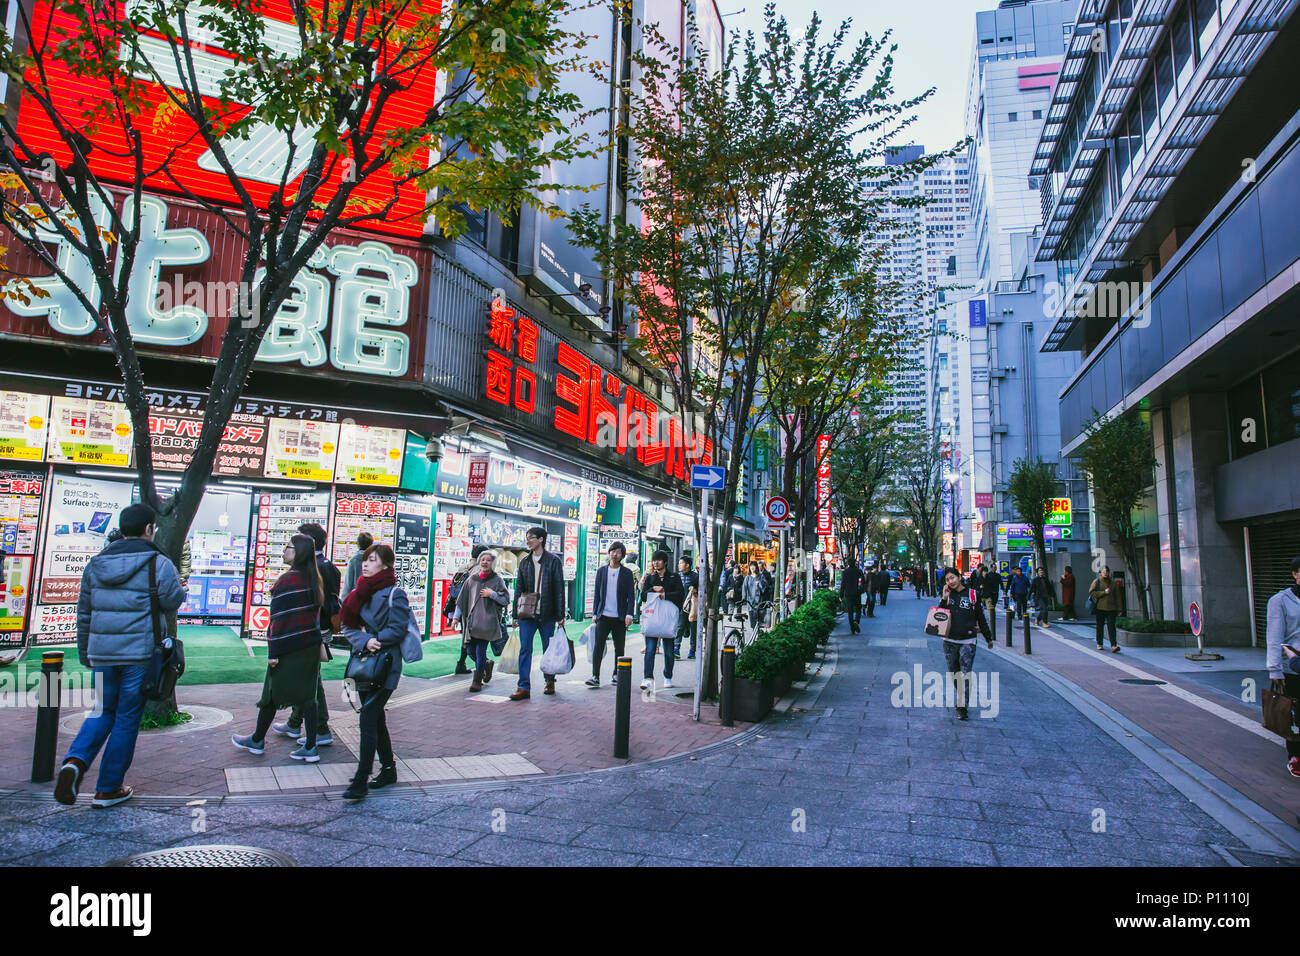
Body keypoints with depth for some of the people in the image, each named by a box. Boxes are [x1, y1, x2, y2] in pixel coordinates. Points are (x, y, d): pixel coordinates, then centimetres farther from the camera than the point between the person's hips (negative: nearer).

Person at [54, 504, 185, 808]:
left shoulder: (96, 563, 8)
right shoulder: (158, 564, -10)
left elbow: (83, 614, 14)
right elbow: (173, 602, -3)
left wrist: (84, 653, 24)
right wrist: (178, 584, 18)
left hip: (102, 653, 5)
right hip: (141, 653, -4)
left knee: (103, 711, 21)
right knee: (127, 718, 6)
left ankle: (75, 760, -5)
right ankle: (108, 789, 15)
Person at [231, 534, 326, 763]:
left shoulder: (288, 580, -17)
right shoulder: (314, 579, 7)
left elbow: (280, 617, -17)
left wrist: (273, 651, -14)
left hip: (289, 649, -7)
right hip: (310, 646, 7)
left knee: (272, 694, 11)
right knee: (307, 696, 9)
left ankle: (257, 740, 30)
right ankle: (310, 748, 10)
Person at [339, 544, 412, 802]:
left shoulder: (394, 594, -10)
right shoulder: (362, 592, 11)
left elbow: (397, 630, -15)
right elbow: (349, 626, 5)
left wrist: (374, 641, -11)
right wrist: (364, 642, -13)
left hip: (385, 666, -8)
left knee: (368, 720, -10)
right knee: (376, 719, 14)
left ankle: (360, 782, -6)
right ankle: (388, 769, 27)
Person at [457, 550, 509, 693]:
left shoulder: (497, 579, 2)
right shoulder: (472, 579, 11)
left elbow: (506, 600, 0)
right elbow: (462, 599, 15)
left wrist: (491, 594, -11)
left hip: (487, 620, -4)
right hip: (472, 620, 4)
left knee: (480, 650, -10)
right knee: (471, 651, 5)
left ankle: (477, 681, 0)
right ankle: (487, 665, 34)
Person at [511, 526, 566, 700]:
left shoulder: (554, 561, -2)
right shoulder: (524, 562, 10)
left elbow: (559, 588, -3)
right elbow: (519, 588, 12)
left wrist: (560, 615, -6)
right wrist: (516, 614, 7)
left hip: (547, 614, -3)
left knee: (548, 649, 8)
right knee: (525, 649, -4)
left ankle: (550, 681, 27)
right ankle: (524, 687, -3)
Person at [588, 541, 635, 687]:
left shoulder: (627, 573, 3)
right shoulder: (601, 571, 8)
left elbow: (631, 596, 1)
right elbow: (597, 594, 11)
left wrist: (629, 614, -9)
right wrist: (595, 613, 7)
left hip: (620, 617, -1)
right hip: (604, 616, 1)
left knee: (619, 648, 7)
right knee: (598, 645, -9)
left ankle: (617, 675, 20)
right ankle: (595, 676, -9)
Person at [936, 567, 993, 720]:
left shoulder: (972, 594, -1)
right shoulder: (947, 595, 6)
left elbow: (981, 617, 7)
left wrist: (988, 638, 13)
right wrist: (944, 599, -12)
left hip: (968, 641, -3)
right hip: (949, 641, 3)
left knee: (965, 673, -10)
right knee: (954, 673, 11)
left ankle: (962, 707, -10)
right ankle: (961, 699, 29)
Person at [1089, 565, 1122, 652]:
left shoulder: (1113, 583, 10)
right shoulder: (1096, 582, 4)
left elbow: (1117, 596, 12)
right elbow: (1091, 592, -6)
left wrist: (1119, 609, 7)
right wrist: (1104, 592, -14)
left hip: (1111, 608, 1)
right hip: (1100, 608, -1)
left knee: (1111, 626, -9)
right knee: (1100, 626, 8)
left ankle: (1113, 646, -15)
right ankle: (1099, 644, 22)